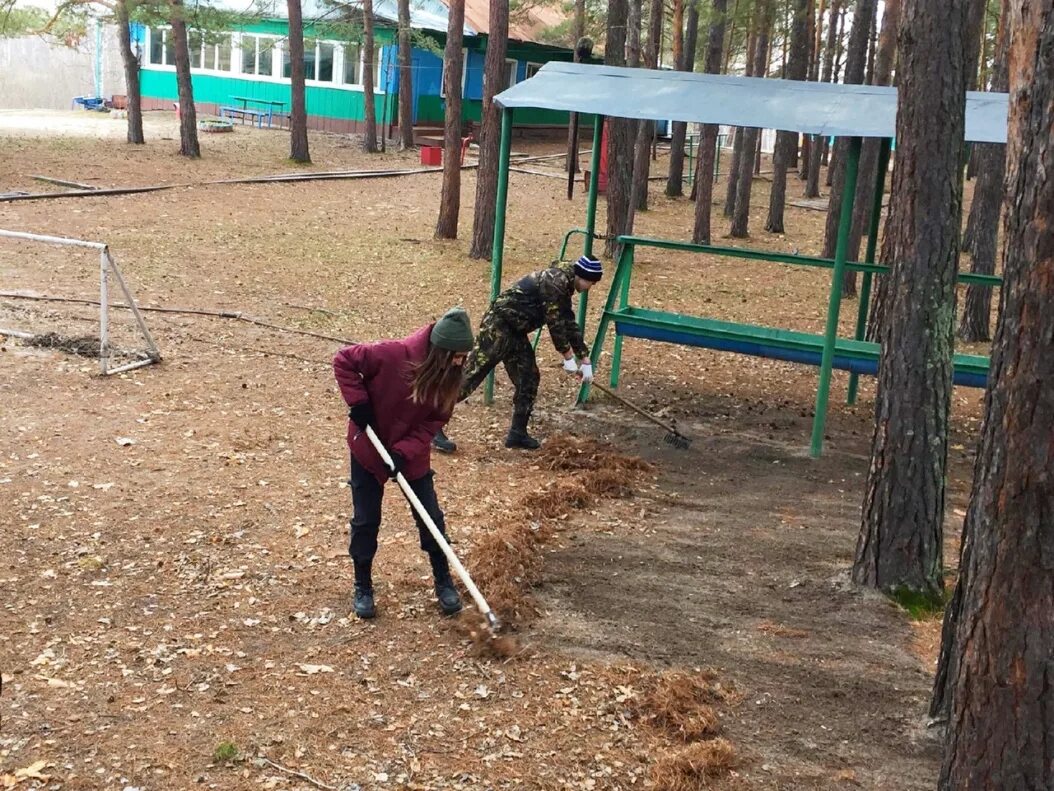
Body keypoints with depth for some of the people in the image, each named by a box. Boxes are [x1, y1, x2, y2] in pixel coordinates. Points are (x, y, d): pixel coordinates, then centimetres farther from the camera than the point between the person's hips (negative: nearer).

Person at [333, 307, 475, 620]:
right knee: (366, 521, 6)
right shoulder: (392, 355, -29)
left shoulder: (449, 377, -14)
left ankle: (443, 581, 24)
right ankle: (363, 587, 23)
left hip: (413, 454, 3)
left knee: (431, 517, 6)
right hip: (369, 448, -3)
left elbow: (433, 422, -11)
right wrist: (358, 402, -23)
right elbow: (343, 360, -18)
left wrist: (405, 452, -23)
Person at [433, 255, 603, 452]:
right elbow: (555, 323, -17)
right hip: (498, 326, -10)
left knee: (529, 379, 9)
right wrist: (568, 357, -7)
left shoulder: (563, 285, 14)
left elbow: (569, 323, 21)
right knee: (470, 376, -10)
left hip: (515, 330, 10)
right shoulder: (556, 282, -18)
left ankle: (517, 434, 19)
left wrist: (585, 359, 21)